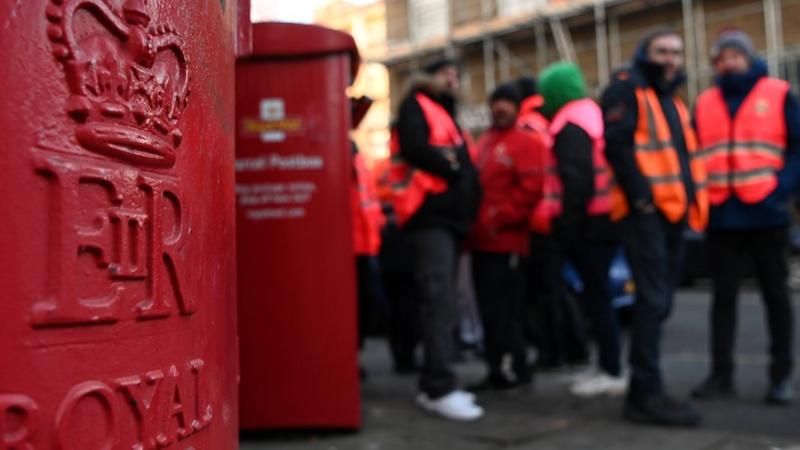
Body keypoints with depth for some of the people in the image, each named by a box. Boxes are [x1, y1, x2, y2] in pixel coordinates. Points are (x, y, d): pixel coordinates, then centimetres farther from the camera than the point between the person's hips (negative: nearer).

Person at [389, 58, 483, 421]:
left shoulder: (448, 116, 29)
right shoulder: (416, 106, 2)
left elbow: (462, 165, 24)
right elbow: (414, 148, -16)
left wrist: (469, 192, 4)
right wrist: (453, 168, -7)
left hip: (449, 217, 9)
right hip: (429, 216, -9)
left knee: (443, 304, 8)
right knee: (440, 302, -18)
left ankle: (434, 384, 13)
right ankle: (440, 389, -20)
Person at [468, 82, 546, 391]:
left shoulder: (526, 142, -4)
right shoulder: (484, 142, 20)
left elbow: (530, 188, -15)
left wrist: (502, 218, -15)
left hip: (506, 240, -8)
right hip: (482, 239, 8)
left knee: (507, 309, -5)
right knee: (489, 309, 11)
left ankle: (519, 368, 5)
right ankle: (496, 370, 19)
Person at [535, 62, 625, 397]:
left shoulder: (569, 125, -12)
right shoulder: (592, 115, 19)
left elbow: (576, 181, -22)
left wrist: (566, 225, -20)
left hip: (587, 223, -10)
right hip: (602, 220, 10)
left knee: (596, 295, -5)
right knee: (598, 294, 14)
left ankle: (612, 372, 1)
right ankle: (608, 367, 20)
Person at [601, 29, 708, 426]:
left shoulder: (672, 100, 25)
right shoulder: (627, 88, -1)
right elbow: (617, 144, -14)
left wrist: (693, 200, 12)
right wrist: (640, 194, -20)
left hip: (673, 211, 9)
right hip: (644, 210, -9)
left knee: (660, 301, 10)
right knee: (652, 300, -14)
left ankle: (644, 388, 18)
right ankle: (646, 395, -11)